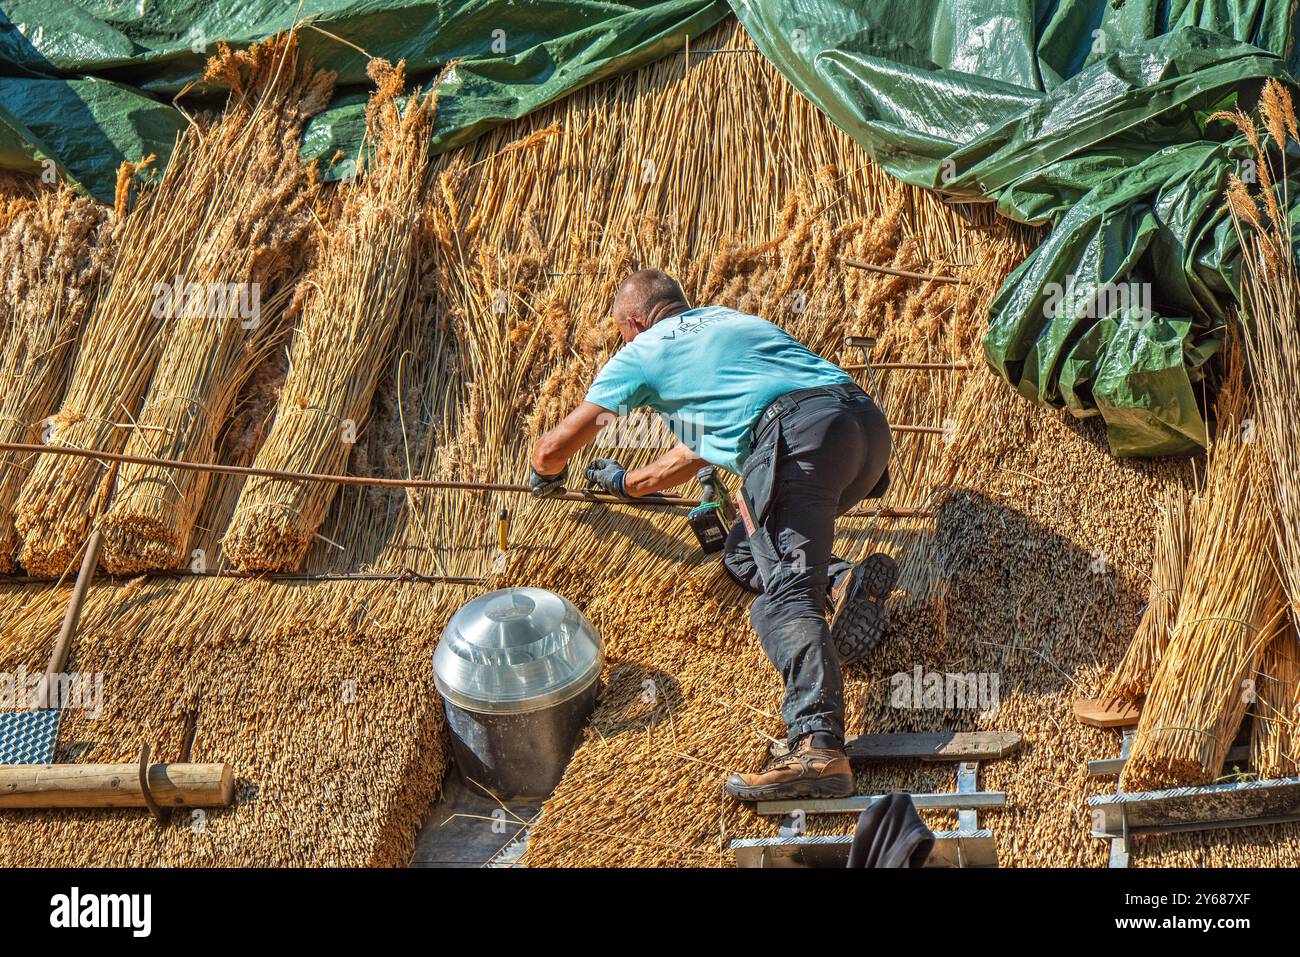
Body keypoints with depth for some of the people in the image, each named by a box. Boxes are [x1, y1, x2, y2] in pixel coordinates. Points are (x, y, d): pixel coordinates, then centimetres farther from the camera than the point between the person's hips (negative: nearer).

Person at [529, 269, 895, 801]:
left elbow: (554, 449, 24)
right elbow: (703, 448, 46)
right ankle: (848, 581, -6)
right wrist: (627, 483, 59)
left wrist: (547, 476, 49)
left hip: (798, 432, -7)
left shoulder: (643, 352, 19)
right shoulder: (726, 320, 39)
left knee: (784, 597, -19)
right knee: (744, 553, 21)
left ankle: (817, 750, -39)